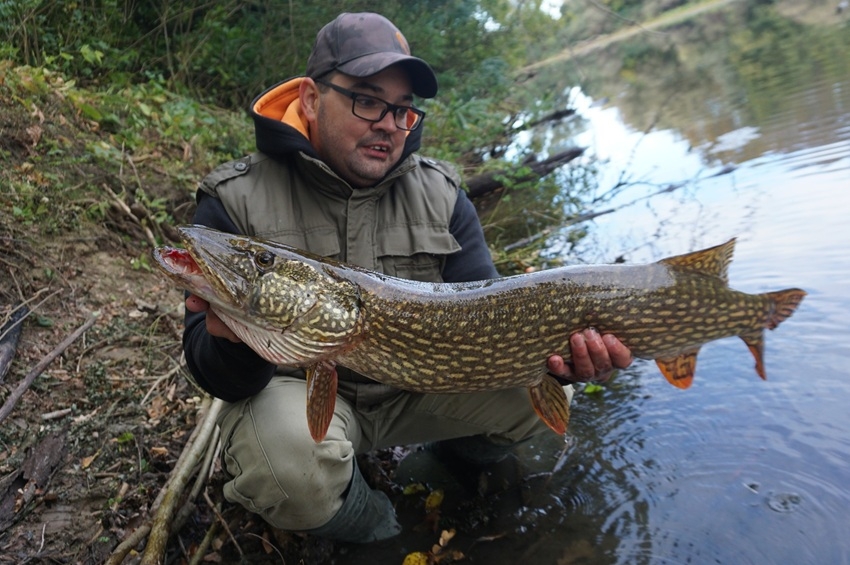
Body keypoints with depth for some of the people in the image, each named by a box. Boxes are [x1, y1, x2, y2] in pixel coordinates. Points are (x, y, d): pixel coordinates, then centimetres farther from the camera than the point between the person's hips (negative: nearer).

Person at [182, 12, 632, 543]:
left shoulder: (440, 194, -5)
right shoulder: (236, 200, -16)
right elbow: (219, 374, -18)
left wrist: (553, 354, -28)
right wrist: (238, 345, -43)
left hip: (417, 382, 4)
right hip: (296, 390, -3)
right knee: (288, 464, -36)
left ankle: (459, 454, 22)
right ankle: (367, 523, 2)